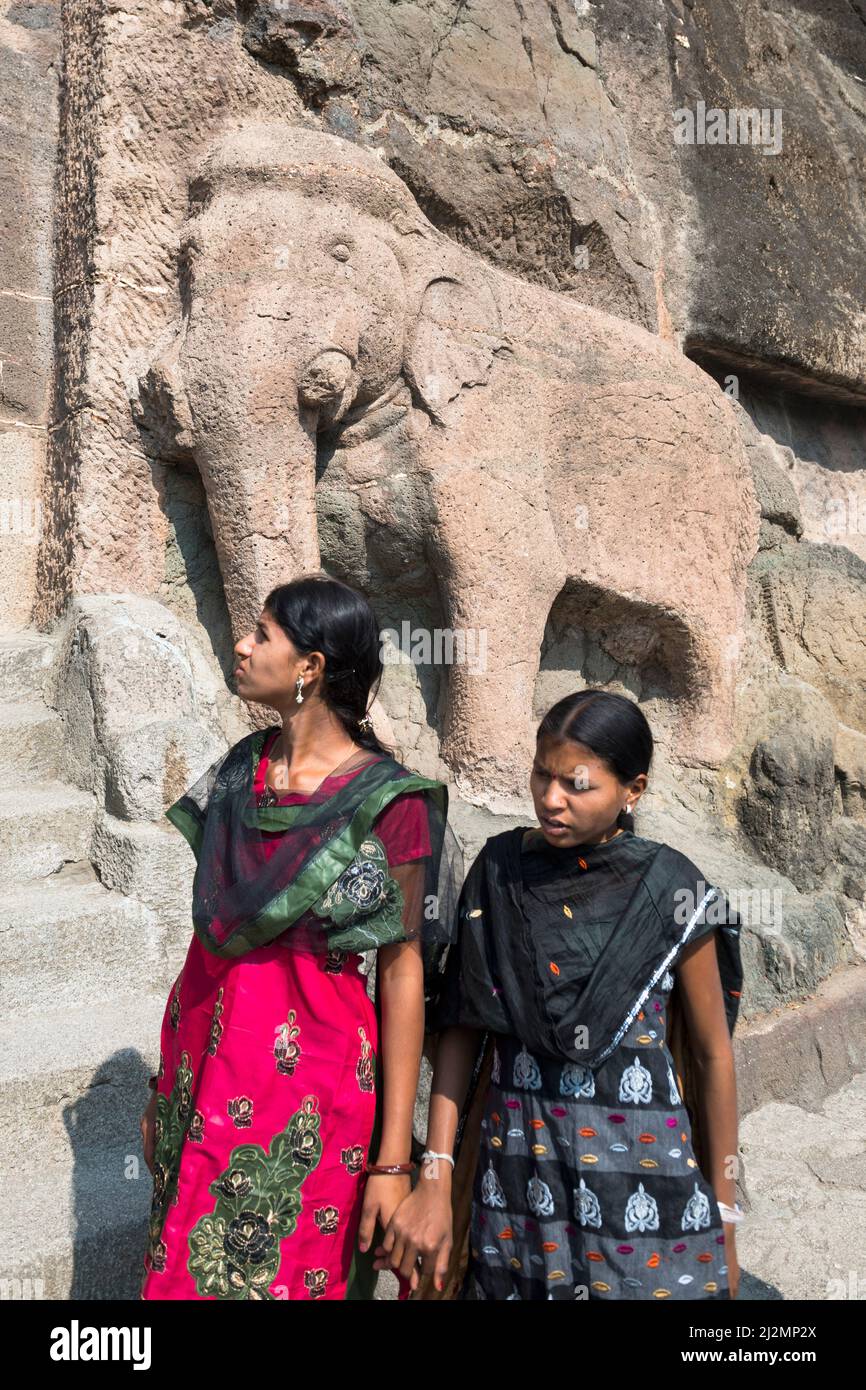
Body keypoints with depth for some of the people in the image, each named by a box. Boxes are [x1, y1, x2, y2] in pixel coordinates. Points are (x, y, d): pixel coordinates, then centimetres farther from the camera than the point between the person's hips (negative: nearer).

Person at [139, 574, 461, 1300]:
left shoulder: (387, 801, -15)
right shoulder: (242, 767, 3)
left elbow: (403, 974, -13)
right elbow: (211, 926, 8)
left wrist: (394, 1158, -13)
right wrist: (169, 1082, 12)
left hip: (306, 1071, -6)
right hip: (205, 1056, 6)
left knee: (278, 1274, 10)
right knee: (185, 1270, 18)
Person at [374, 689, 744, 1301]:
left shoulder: (672, 891, -9)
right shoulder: (501, 868, -4)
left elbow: (713, 1053, -2)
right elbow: (461, 1026, -2)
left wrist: (724, 1223, 3)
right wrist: (436, 1181, -7)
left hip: (641, 1176, -2)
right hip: (512, 1170, 2)